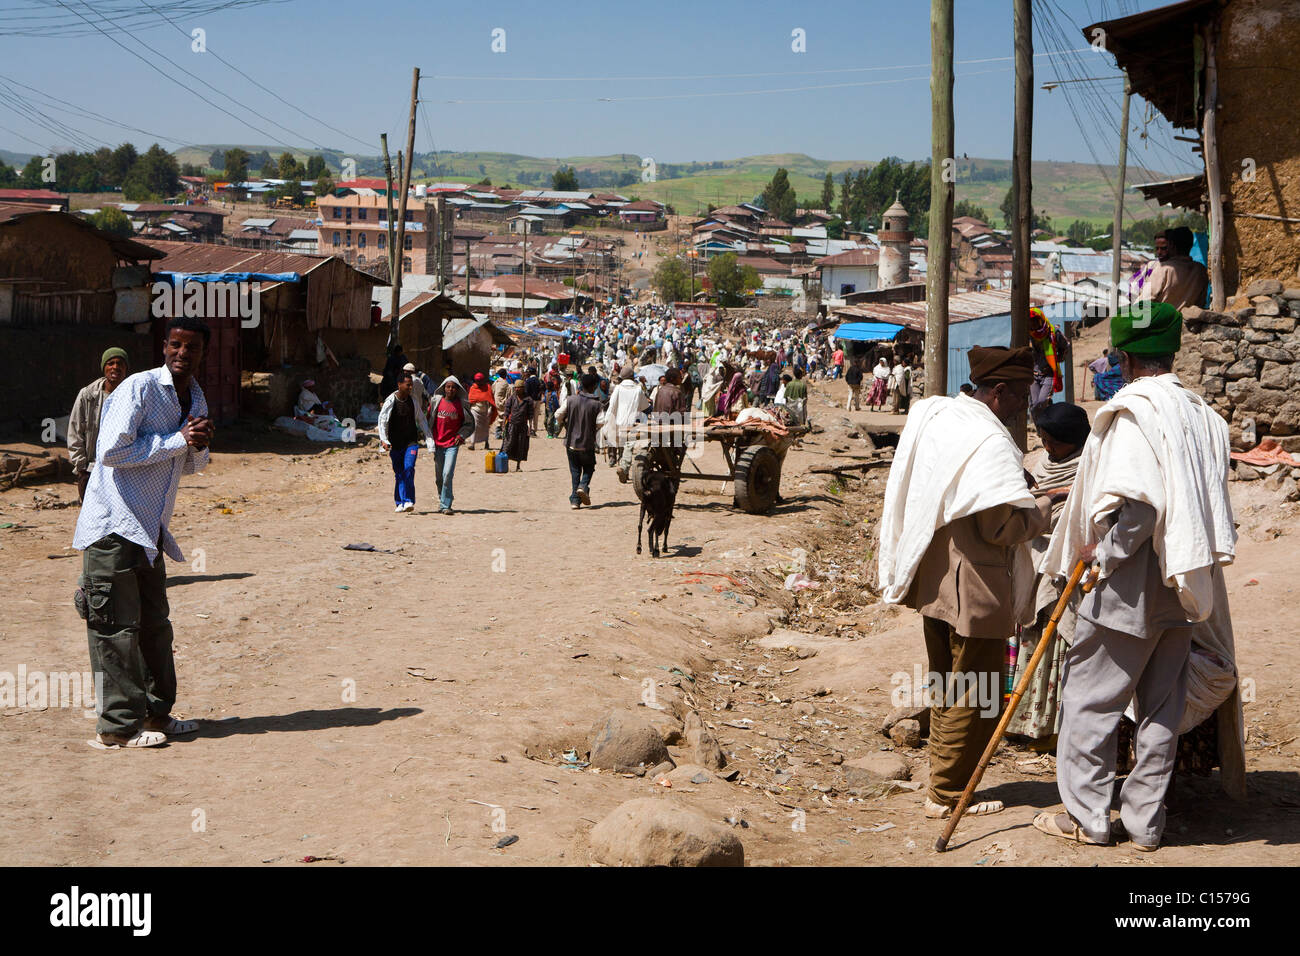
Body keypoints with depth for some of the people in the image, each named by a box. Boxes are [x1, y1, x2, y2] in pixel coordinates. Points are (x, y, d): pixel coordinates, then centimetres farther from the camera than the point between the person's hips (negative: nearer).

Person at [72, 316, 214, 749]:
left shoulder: (196, 397, 13)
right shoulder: (138, 388, -14)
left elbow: (190, 465, 21)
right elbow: (112, 451, -22)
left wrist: (200, 444, -2)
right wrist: (177, 440, -18)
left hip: (149, 530, 9)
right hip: (113, 525, -9)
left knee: (154, 625, 14)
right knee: (117, 627, -5)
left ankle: (156, 713, 25)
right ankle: (117, 726, 1)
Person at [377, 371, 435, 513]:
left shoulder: (413, 401, 2)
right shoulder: (390, 401, -6)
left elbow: (421, 420, 10)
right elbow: (382, 421, -4)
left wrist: (429, 439, 6)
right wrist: (384, 440, -15)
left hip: (411, 442, 1)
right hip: (395, 443, -1)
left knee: (409, 468, -16)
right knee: (399, 473, 5)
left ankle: (408, 501, -18)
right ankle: (400, 503, 16)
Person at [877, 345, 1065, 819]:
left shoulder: (933, 416, 7)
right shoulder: (987, 442, -21)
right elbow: (1006, 524, -22)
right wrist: (1045, 504, -7)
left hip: (932, 579, 9)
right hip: (974, 588, -9)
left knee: (946, 687, 19)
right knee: (973, 694, 3)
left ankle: (942, 783, 29)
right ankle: (947, 793, 10)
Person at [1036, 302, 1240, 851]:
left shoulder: (1132, 413, -16)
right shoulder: (1202, 415, 9)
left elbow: (1139, 502, -26)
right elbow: (1211, 504, 12)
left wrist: (1103, 549, -13)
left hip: (1129, 587, -8)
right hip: (1182, 592, 8)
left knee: (1090, 699, 4)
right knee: (1162, 705, 12)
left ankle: (1086, 817, 9)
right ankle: (1145, 822, 19)